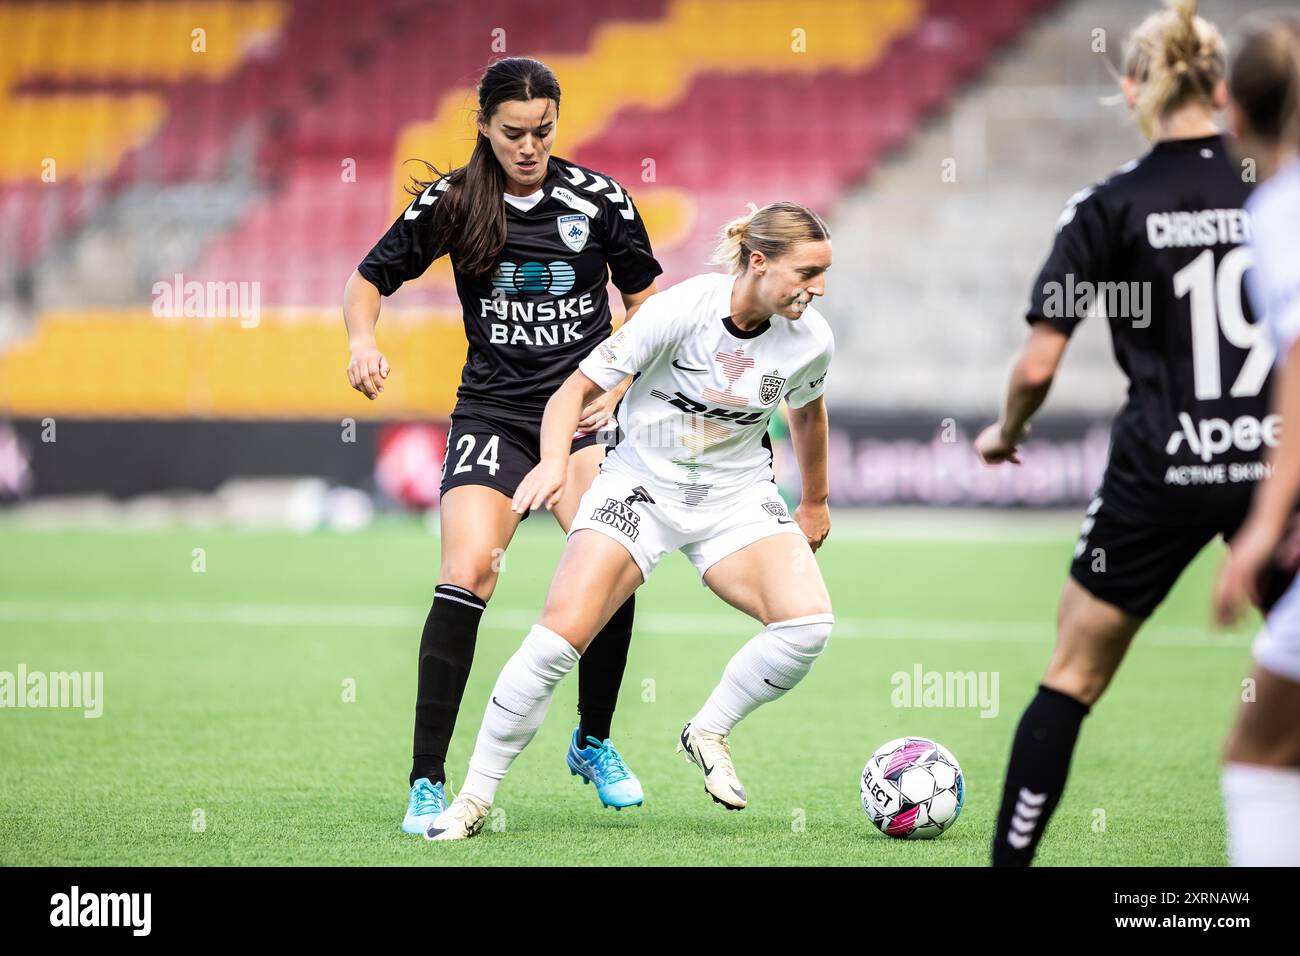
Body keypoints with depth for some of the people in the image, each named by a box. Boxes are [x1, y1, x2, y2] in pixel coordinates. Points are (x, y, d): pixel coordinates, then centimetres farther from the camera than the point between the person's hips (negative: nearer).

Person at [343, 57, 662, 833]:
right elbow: (369, 280, 8)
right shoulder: (450, 203, -2)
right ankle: (427, 782, -13)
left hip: (584, 408, 1)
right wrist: (363, 343, -12)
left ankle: (594, 742, 11)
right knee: (466, 574, -19)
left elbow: (646, 302, 10)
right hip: (493, 413, -1)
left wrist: (619, 386, -3)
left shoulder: (600, 199, -1)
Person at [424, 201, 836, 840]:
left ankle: (709, 733, 3)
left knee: (809, 621, -23)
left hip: (736, 497, 3)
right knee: (558, 636, -19)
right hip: (642, 482, -3)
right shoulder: (680, 309, -21)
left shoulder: (810, 340, -9)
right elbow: (577, 388, -16)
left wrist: (815, 502, 27)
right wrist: (554, 459, -35)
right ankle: (474, 797, -2)